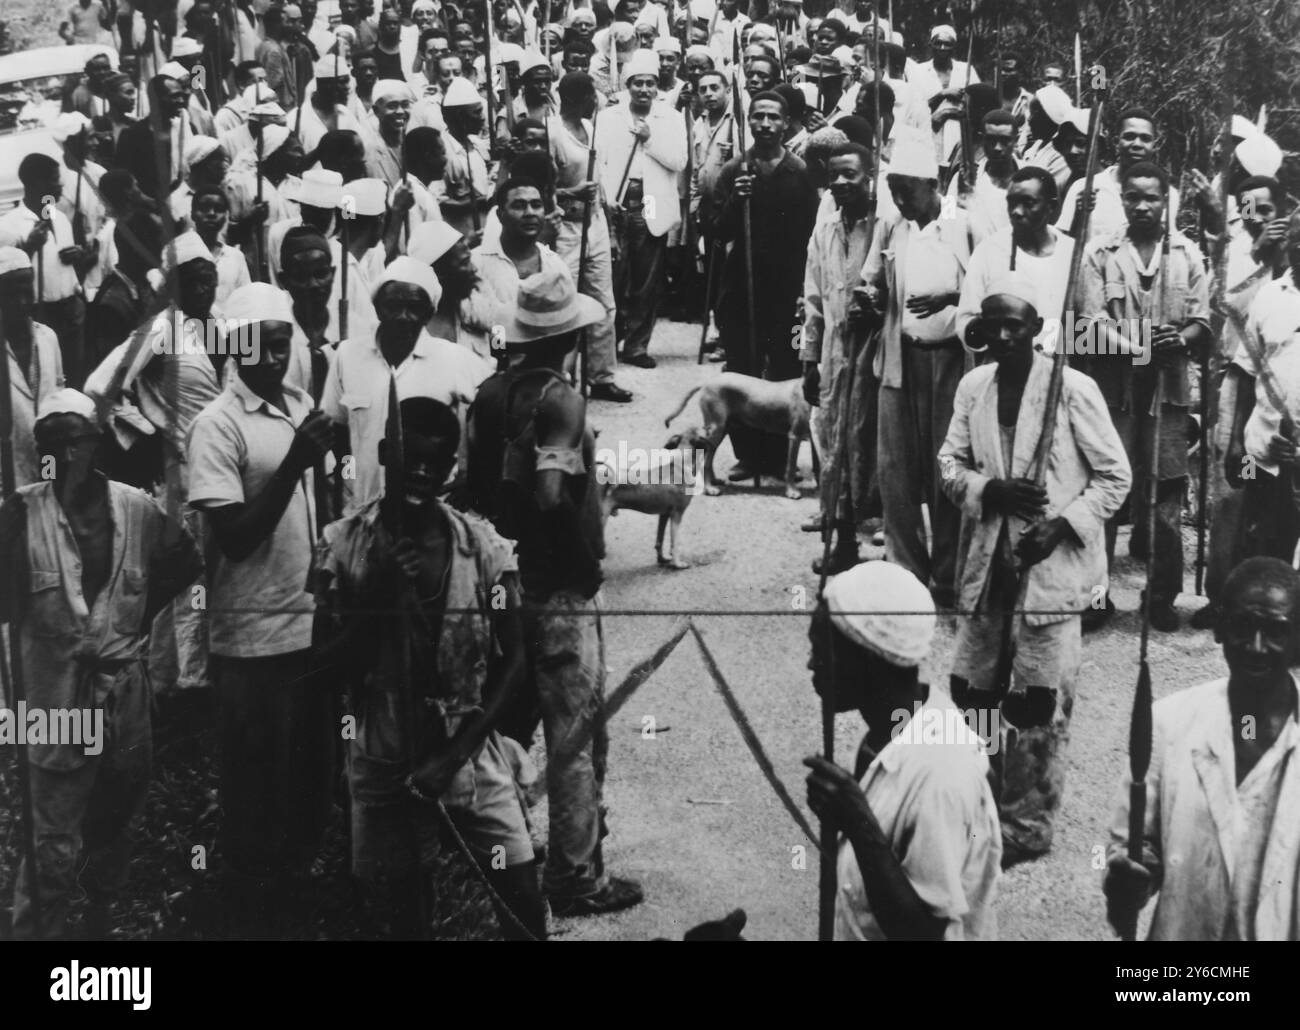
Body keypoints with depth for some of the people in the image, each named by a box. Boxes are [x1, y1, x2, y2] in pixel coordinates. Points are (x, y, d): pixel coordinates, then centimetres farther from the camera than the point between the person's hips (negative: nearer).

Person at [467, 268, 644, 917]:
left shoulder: (490, 393, 3)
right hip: (559, 590, -7)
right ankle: (577, 880, 9)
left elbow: (475, 483, 5)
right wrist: (586, 551, -14)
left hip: (504, 577, 8)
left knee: (506, 725, 19)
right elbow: (551, 494, -28)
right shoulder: (561, 399, -18)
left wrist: (506, 532, 13)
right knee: (575, 738, 2)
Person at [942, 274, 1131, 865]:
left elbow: (1115, 476, -5)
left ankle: (1028, 828, 13)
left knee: (1038, 705, -1)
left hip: (1050, 567, -5)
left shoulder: (1073, 390, -10)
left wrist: (1063, 525, -17)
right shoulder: (973, 387, 6)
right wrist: (990, 489, -11)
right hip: (988, 565, 5)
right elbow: (950, 462, 9)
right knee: (971, 688, 12)